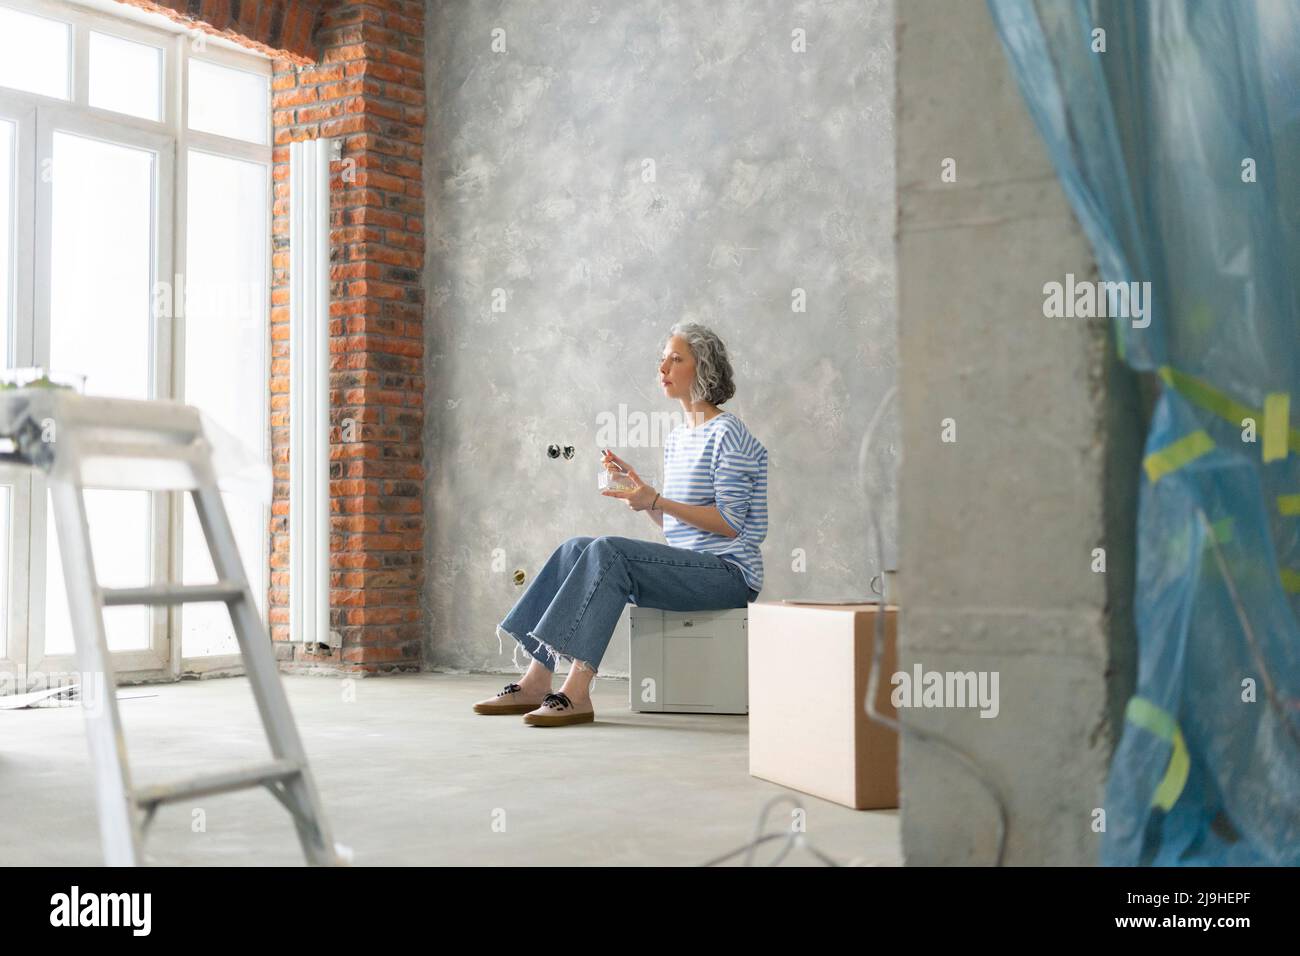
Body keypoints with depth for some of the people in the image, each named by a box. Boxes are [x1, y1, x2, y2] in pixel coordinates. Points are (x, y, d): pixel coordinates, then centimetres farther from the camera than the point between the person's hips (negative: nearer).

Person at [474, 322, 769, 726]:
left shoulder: (727, 434, -9)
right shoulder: (676, 438, 18)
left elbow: (730, 523, -15)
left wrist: (656, 500, -19)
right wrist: (635, 482, 5)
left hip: (729, 572, -9)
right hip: (686, 565, 9)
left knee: (608, 551, -27)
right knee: (575, 549, -6)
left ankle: (577, 692, -30)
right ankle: (535, 682, -11)